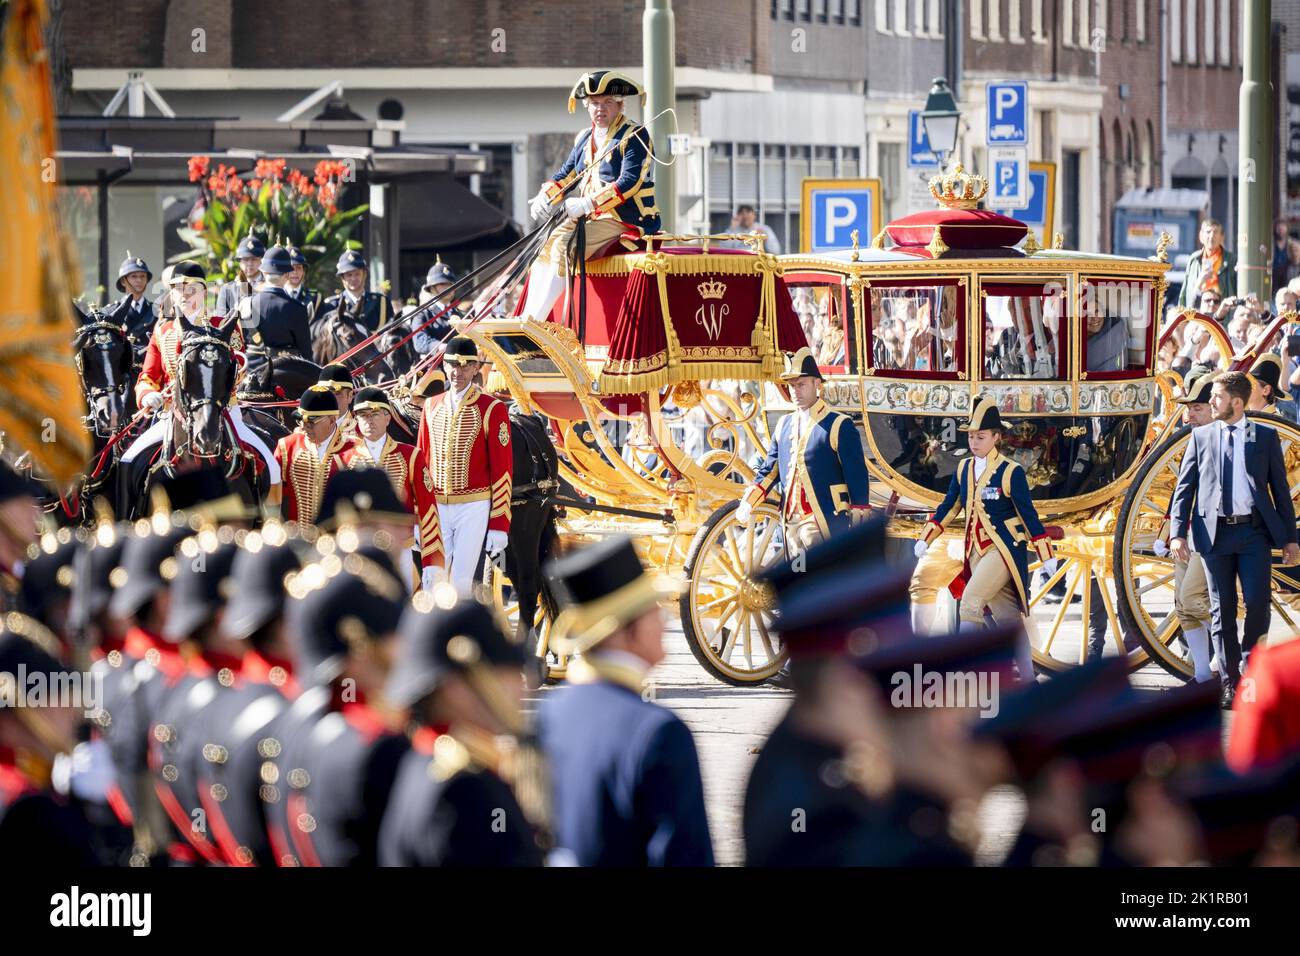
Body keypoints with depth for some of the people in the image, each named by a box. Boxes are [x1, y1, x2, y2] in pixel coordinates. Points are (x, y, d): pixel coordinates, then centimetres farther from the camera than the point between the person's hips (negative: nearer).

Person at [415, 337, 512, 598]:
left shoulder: (492, 409, -5)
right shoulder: (432, 407, 9)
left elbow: (503, 469, -5)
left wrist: (499, 525, -9)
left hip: (474, 508, -4)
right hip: (436, 508, 4)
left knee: (461, 583, -6)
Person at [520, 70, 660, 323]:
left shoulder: (635, 135, -9)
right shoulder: (584, 139, 16)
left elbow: (630, 182, -19)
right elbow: (567, 174, 20)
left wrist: (588, 204, -26)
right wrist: (545, 196, -2)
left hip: (624, 220, -9)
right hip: (588, 217, 9)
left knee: (563, 247, -24)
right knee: (543, 247, -6)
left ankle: (533, 322, -25)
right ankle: (526, 319, -11)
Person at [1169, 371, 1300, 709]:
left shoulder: (1265, 436, 9)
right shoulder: (1201, 436, 11)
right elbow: (1184, 487, 9)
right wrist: (1178, 532, -2)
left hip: (1254, 532, -1)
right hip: (1215, 532, 1)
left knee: (1258, 603, -11)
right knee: (1222, 610, 2)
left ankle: (1250, 659, 13)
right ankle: (1231, 681, 7)